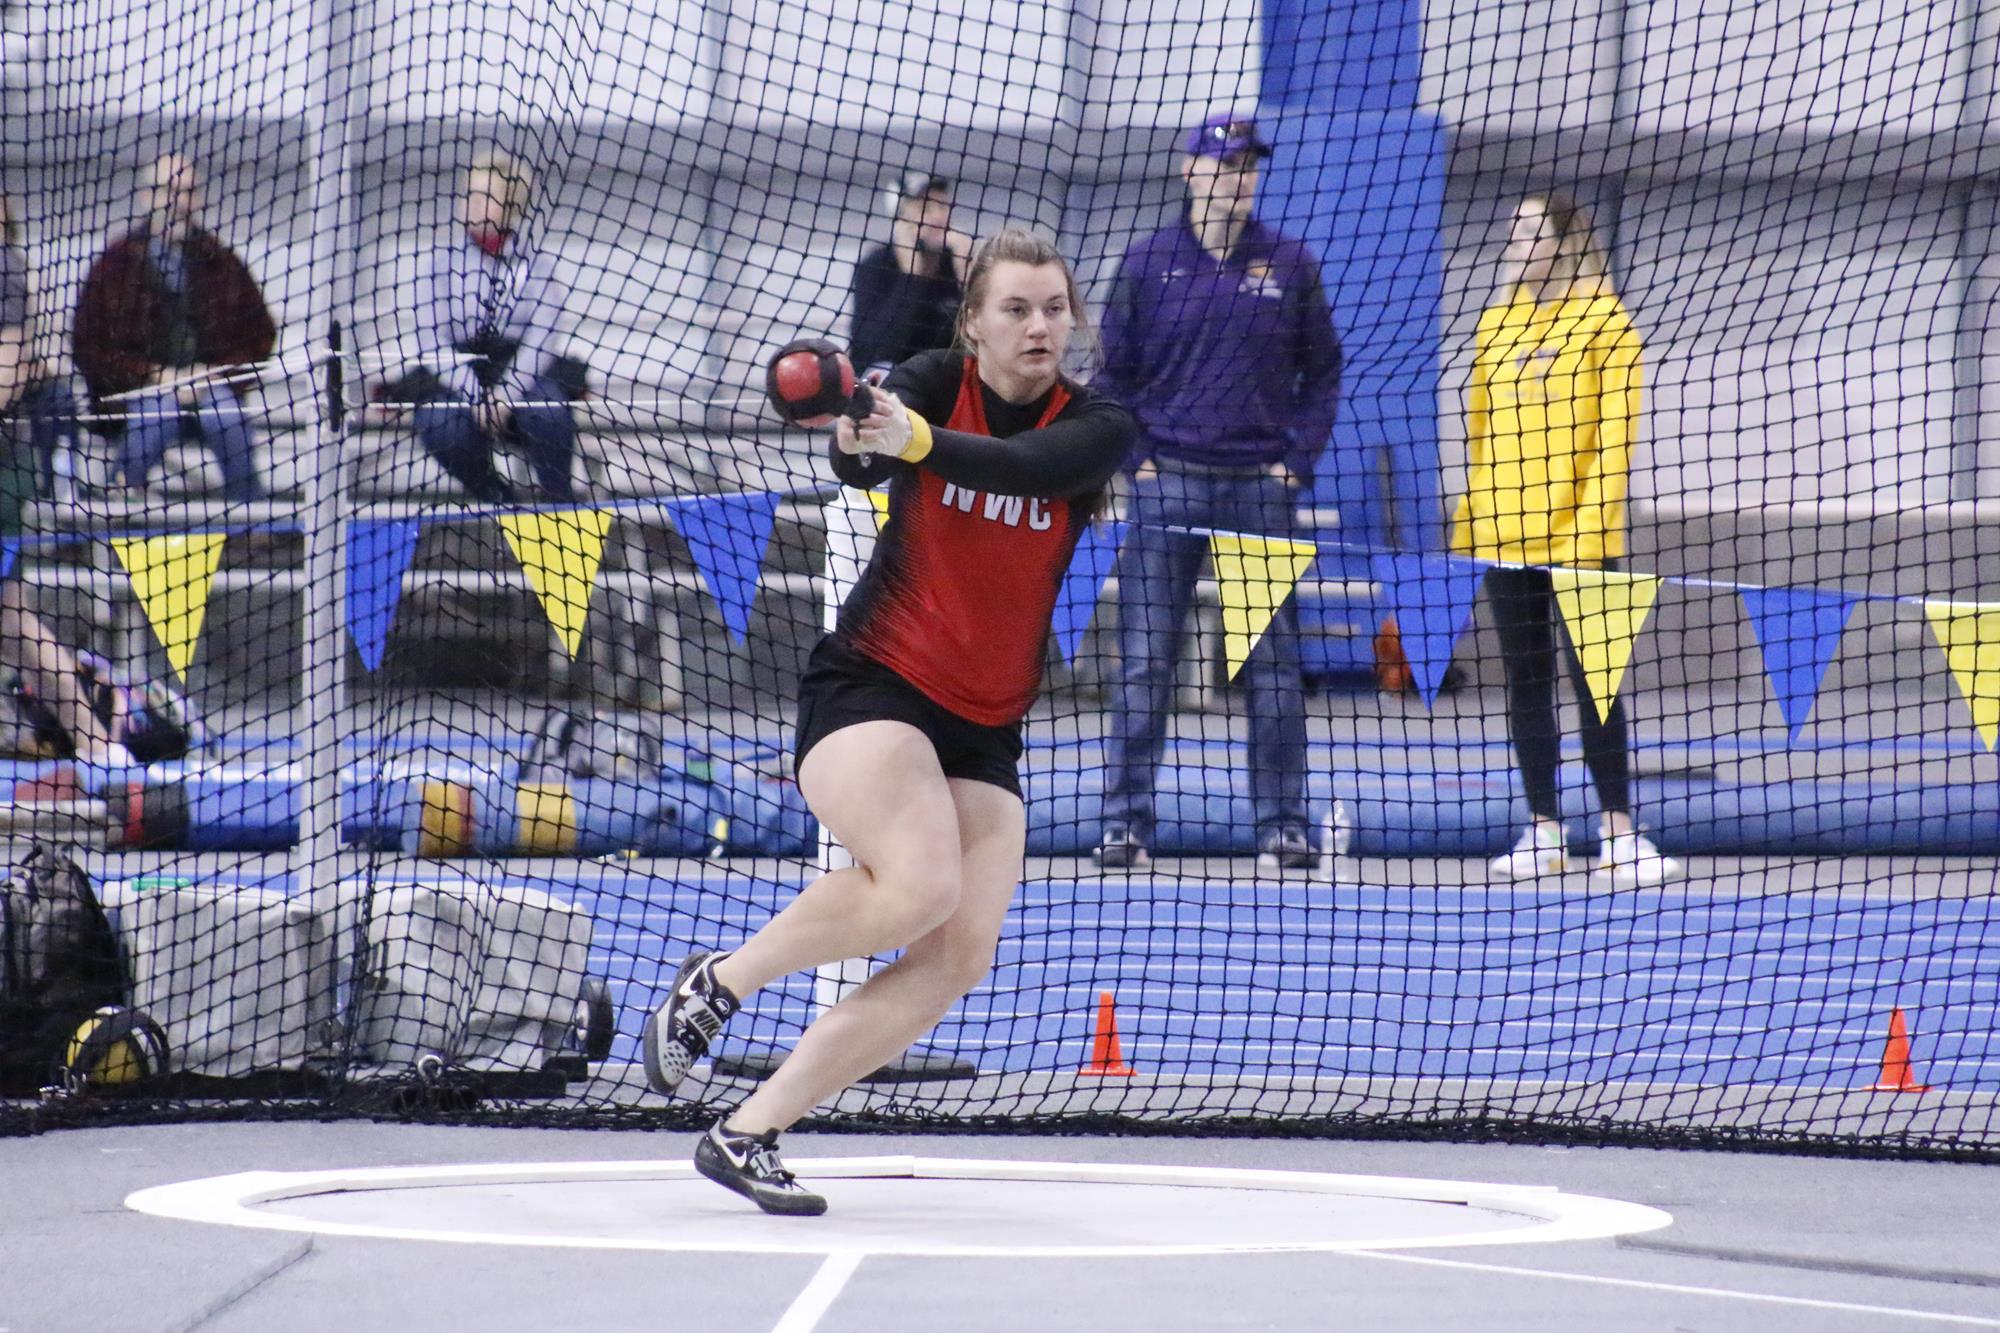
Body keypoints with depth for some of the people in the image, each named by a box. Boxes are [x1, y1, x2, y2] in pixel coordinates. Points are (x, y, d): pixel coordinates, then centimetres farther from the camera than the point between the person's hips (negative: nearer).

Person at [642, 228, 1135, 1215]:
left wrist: (919, 441, -46)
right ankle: (716, 981, -7)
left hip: (985, 730, 4)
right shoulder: (933, 384, -6)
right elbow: (858, 462, -28)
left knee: (961, 955, -11)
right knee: (919, 884, -30)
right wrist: (855, 441, -54)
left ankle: (747, 1134, -5)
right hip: (867, 686, -4)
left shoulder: (1097, 428, -3)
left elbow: (1025, 464, -26)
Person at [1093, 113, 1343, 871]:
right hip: (1168, 484, -1)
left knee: (1273, 660, 2)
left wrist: (1299, 460, 1)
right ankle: (1126, 823, 0)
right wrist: (1136, 459, -1)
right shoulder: (1148, 264, 4)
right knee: (1144, 660, -3)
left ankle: (1282, 825, 7)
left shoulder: (1290, 267, 6)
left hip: (1261, 488, 1)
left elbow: (1322, 372, 11)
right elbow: (1114, 373, 9)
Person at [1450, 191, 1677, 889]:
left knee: (1593, 682, -4)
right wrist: (1469, 517, 9)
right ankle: (1543, 831, 11)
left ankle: (1619, 831, 0)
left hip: (1578, 538, -5)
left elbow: (1614, 436, -9)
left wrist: (1589, 520, -16)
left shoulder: (1606, 322, -5)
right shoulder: (1496, 323, 12)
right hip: (1505, 535, 5)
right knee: (1525, 682, 6)